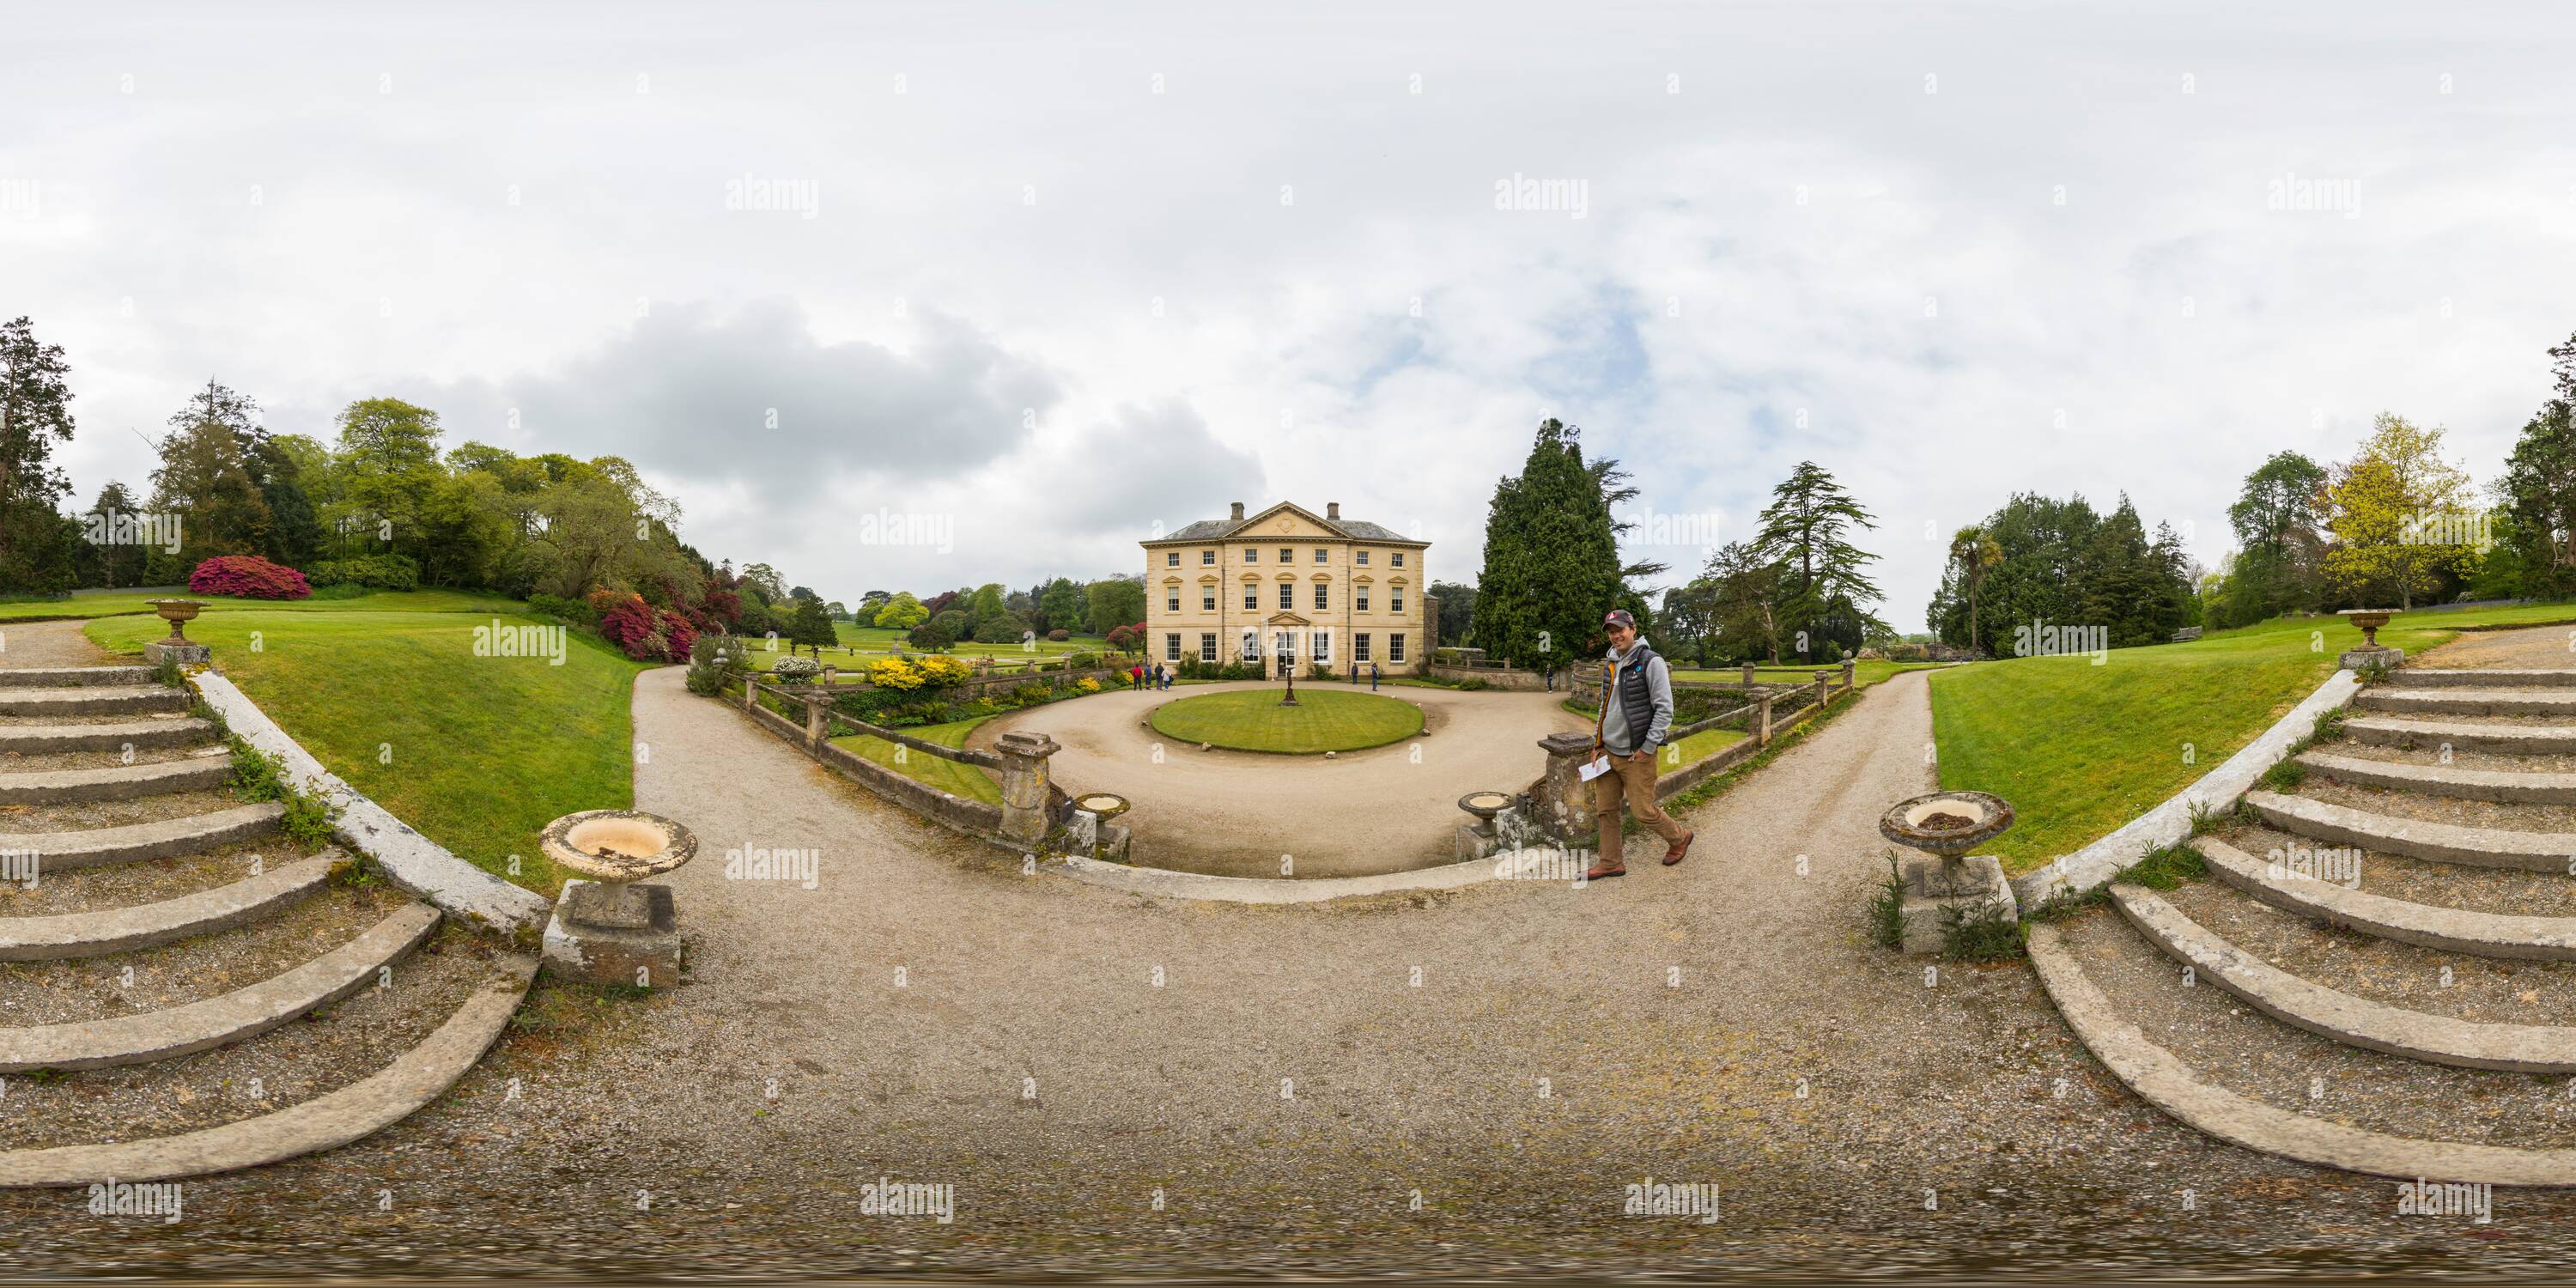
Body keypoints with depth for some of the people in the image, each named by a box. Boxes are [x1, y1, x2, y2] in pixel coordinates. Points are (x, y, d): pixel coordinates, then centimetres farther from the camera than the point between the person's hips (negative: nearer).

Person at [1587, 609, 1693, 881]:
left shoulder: (1651, 662, -12)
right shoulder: (1612, 664, 11)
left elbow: (1664, 708, -15)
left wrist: (1648, 748, -17)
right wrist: (1597, 743, 14)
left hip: (1636, 755, -7)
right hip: (1608, 753, 7)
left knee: (1643, 810, 0)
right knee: (1605, 809, 8)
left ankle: (1679, 838, 26)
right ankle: (1611, 863, 19)